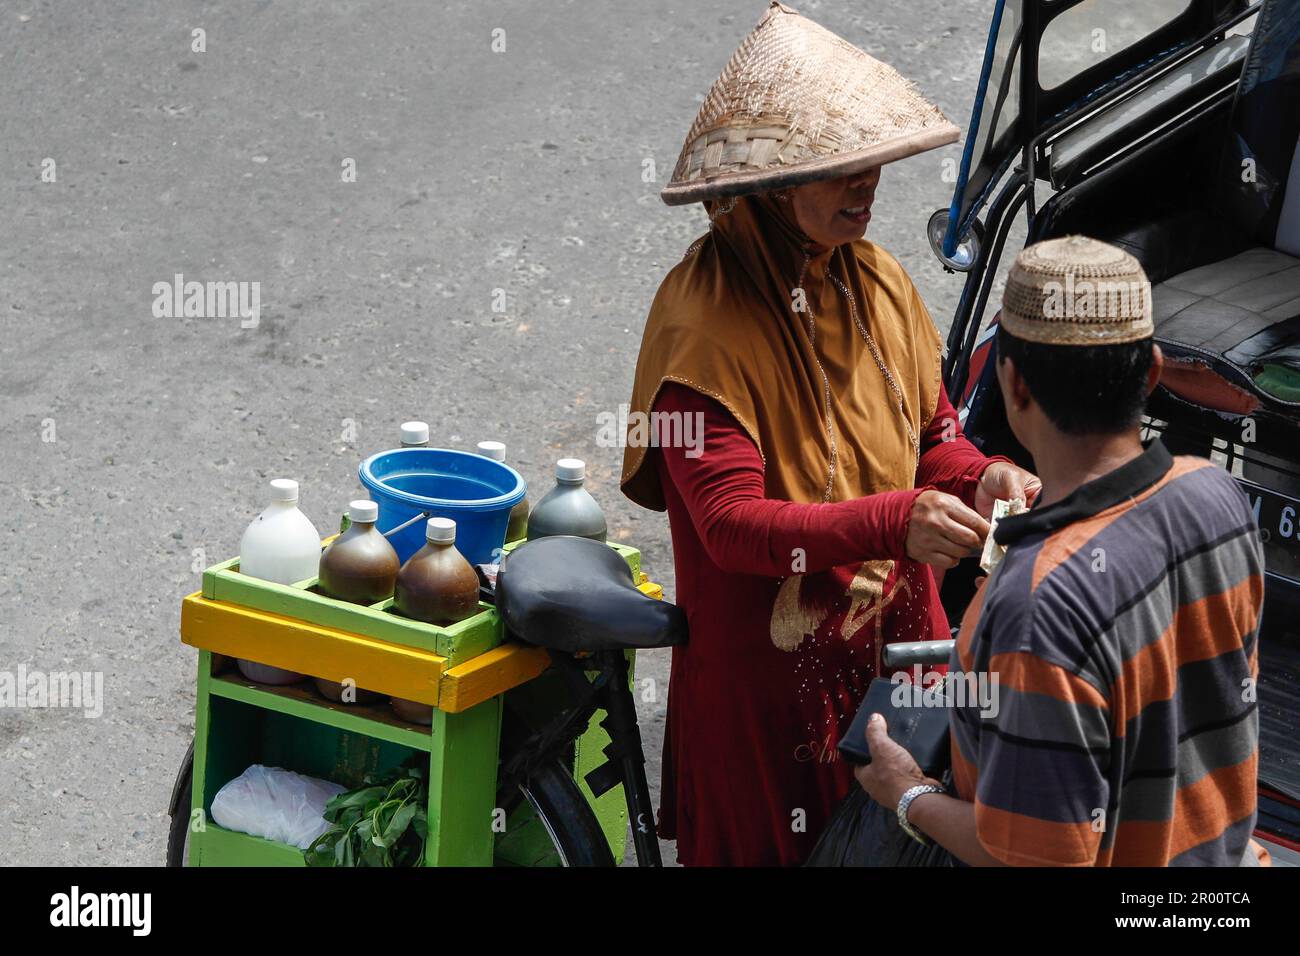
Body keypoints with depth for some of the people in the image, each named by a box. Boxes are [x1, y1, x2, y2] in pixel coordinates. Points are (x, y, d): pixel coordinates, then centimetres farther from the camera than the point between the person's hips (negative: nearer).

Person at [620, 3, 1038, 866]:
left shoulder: (876, 281, 1)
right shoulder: (705, 320, -20)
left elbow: (930, 432, 9)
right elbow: (730, 521, -25)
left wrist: (979, 478, -14)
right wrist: (896, 524, -36)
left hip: (896, 633, 6)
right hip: (766, 658, -6)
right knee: (779, 844, 9)